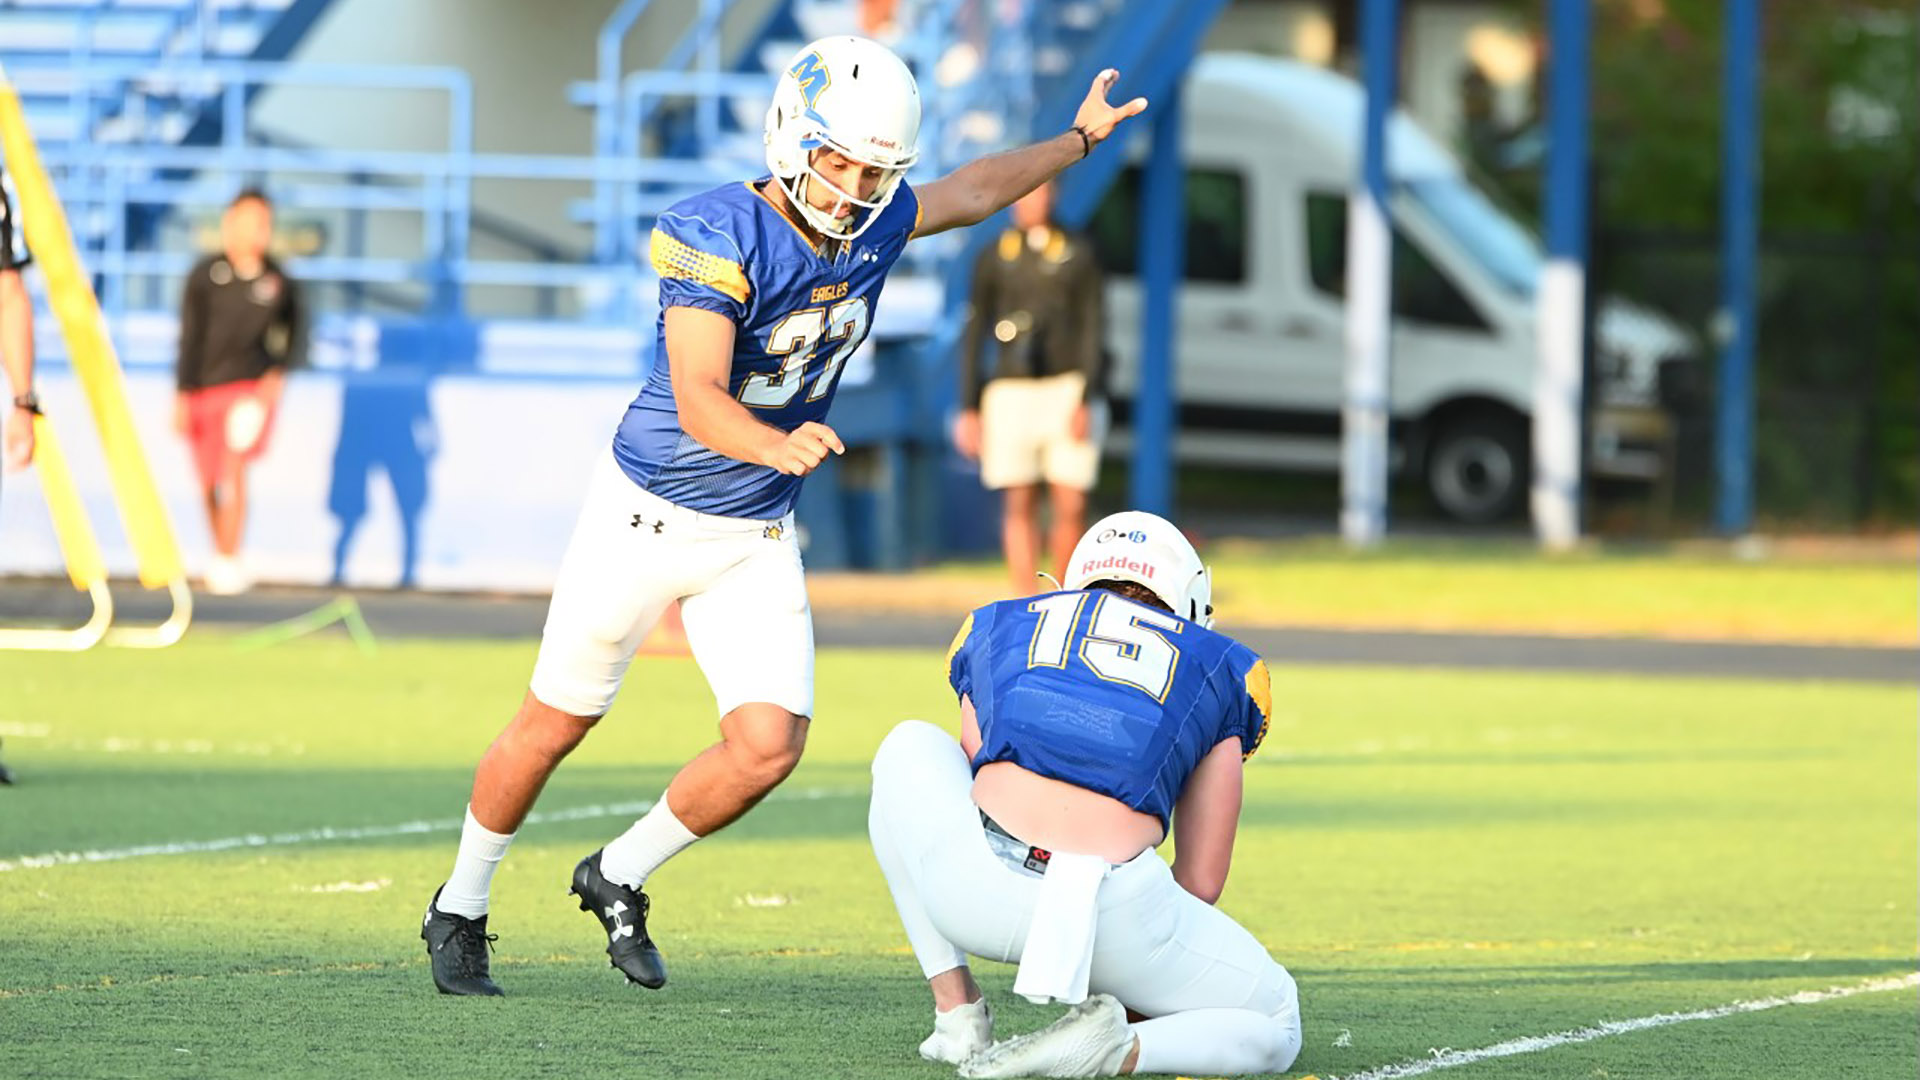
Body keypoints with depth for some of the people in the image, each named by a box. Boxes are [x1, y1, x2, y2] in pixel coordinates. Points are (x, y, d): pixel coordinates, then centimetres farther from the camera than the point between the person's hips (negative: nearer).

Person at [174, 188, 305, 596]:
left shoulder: (278, 282, -3)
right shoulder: (205, 276, -8)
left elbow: (295, 333, 10)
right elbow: (190, 339, -6)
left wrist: (279, 374, -6)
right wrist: (183, 397, -8)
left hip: (252, 388, -1)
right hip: (206, 389, 1)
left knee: (233, 471, -19)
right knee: (208, 483, 8)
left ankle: (228, 562, -12)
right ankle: (221, 555, 29)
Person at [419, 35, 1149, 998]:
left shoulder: (872, 224, -5)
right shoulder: (717, 234, -26)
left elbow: (970, 192, 18)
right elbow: (699, 403, -36)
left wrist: (1077, 140, 27)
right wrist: (776, 446, -55)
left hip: (755, 539, 5)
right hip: (647, 513, -5)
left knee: (768, 747, -10)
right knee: (553, 728, 9)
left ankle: (619, 879, 15)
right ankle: (460, 911, 31)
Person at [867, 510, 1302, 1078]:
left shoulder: (999, 628, 29)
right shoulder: (1221, 671, 26)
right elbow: (1201, 882, 26)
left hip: (976, 891, 1)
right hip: (1119, 909, -1)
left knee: (909, 752, 36)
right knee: (1274, 1028, 26)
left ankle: (957, 1013, 25)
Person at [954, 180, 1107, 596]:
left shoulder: (1078, 253, 5)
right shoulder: (994, 257, 9)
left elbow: (1092, 330, 1)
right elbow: (974, 335, 11)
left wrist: (1085, 402, -8)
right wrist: (968, 408, 6)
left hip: (1068, 388, -1)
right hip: (1011, 390, 1)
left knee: (1071, 506, -6)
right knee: (1019, 504, -3)